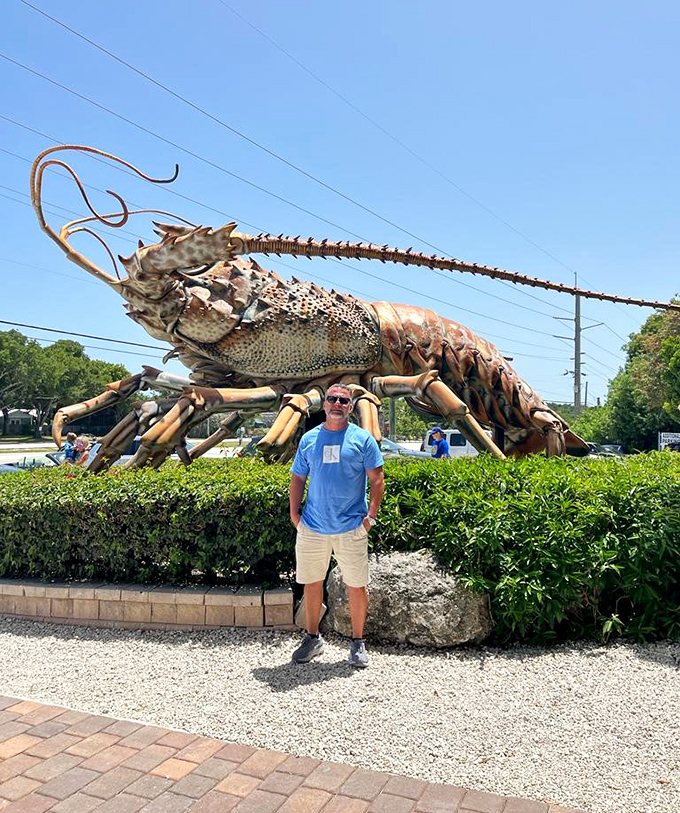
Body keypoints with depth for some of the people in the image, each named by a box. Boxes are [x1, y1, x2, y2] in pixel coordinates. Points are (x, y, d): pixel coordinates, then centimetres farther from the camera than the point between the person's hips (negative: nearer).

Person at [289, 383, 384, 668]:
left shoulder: (362, 439, 0)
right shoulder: (309, 439, 8)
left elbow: (377, 479, 0)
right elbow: (297, 478, 13)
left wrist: (370, 515, -7)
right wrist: (294, 512, 3)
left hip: (351, 528, -2)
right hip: (312, 527, 3)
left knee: (356, 585, 5)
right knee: (311, 583, 12)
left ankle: (358, 643, 23)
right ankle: (312, 638, 30)